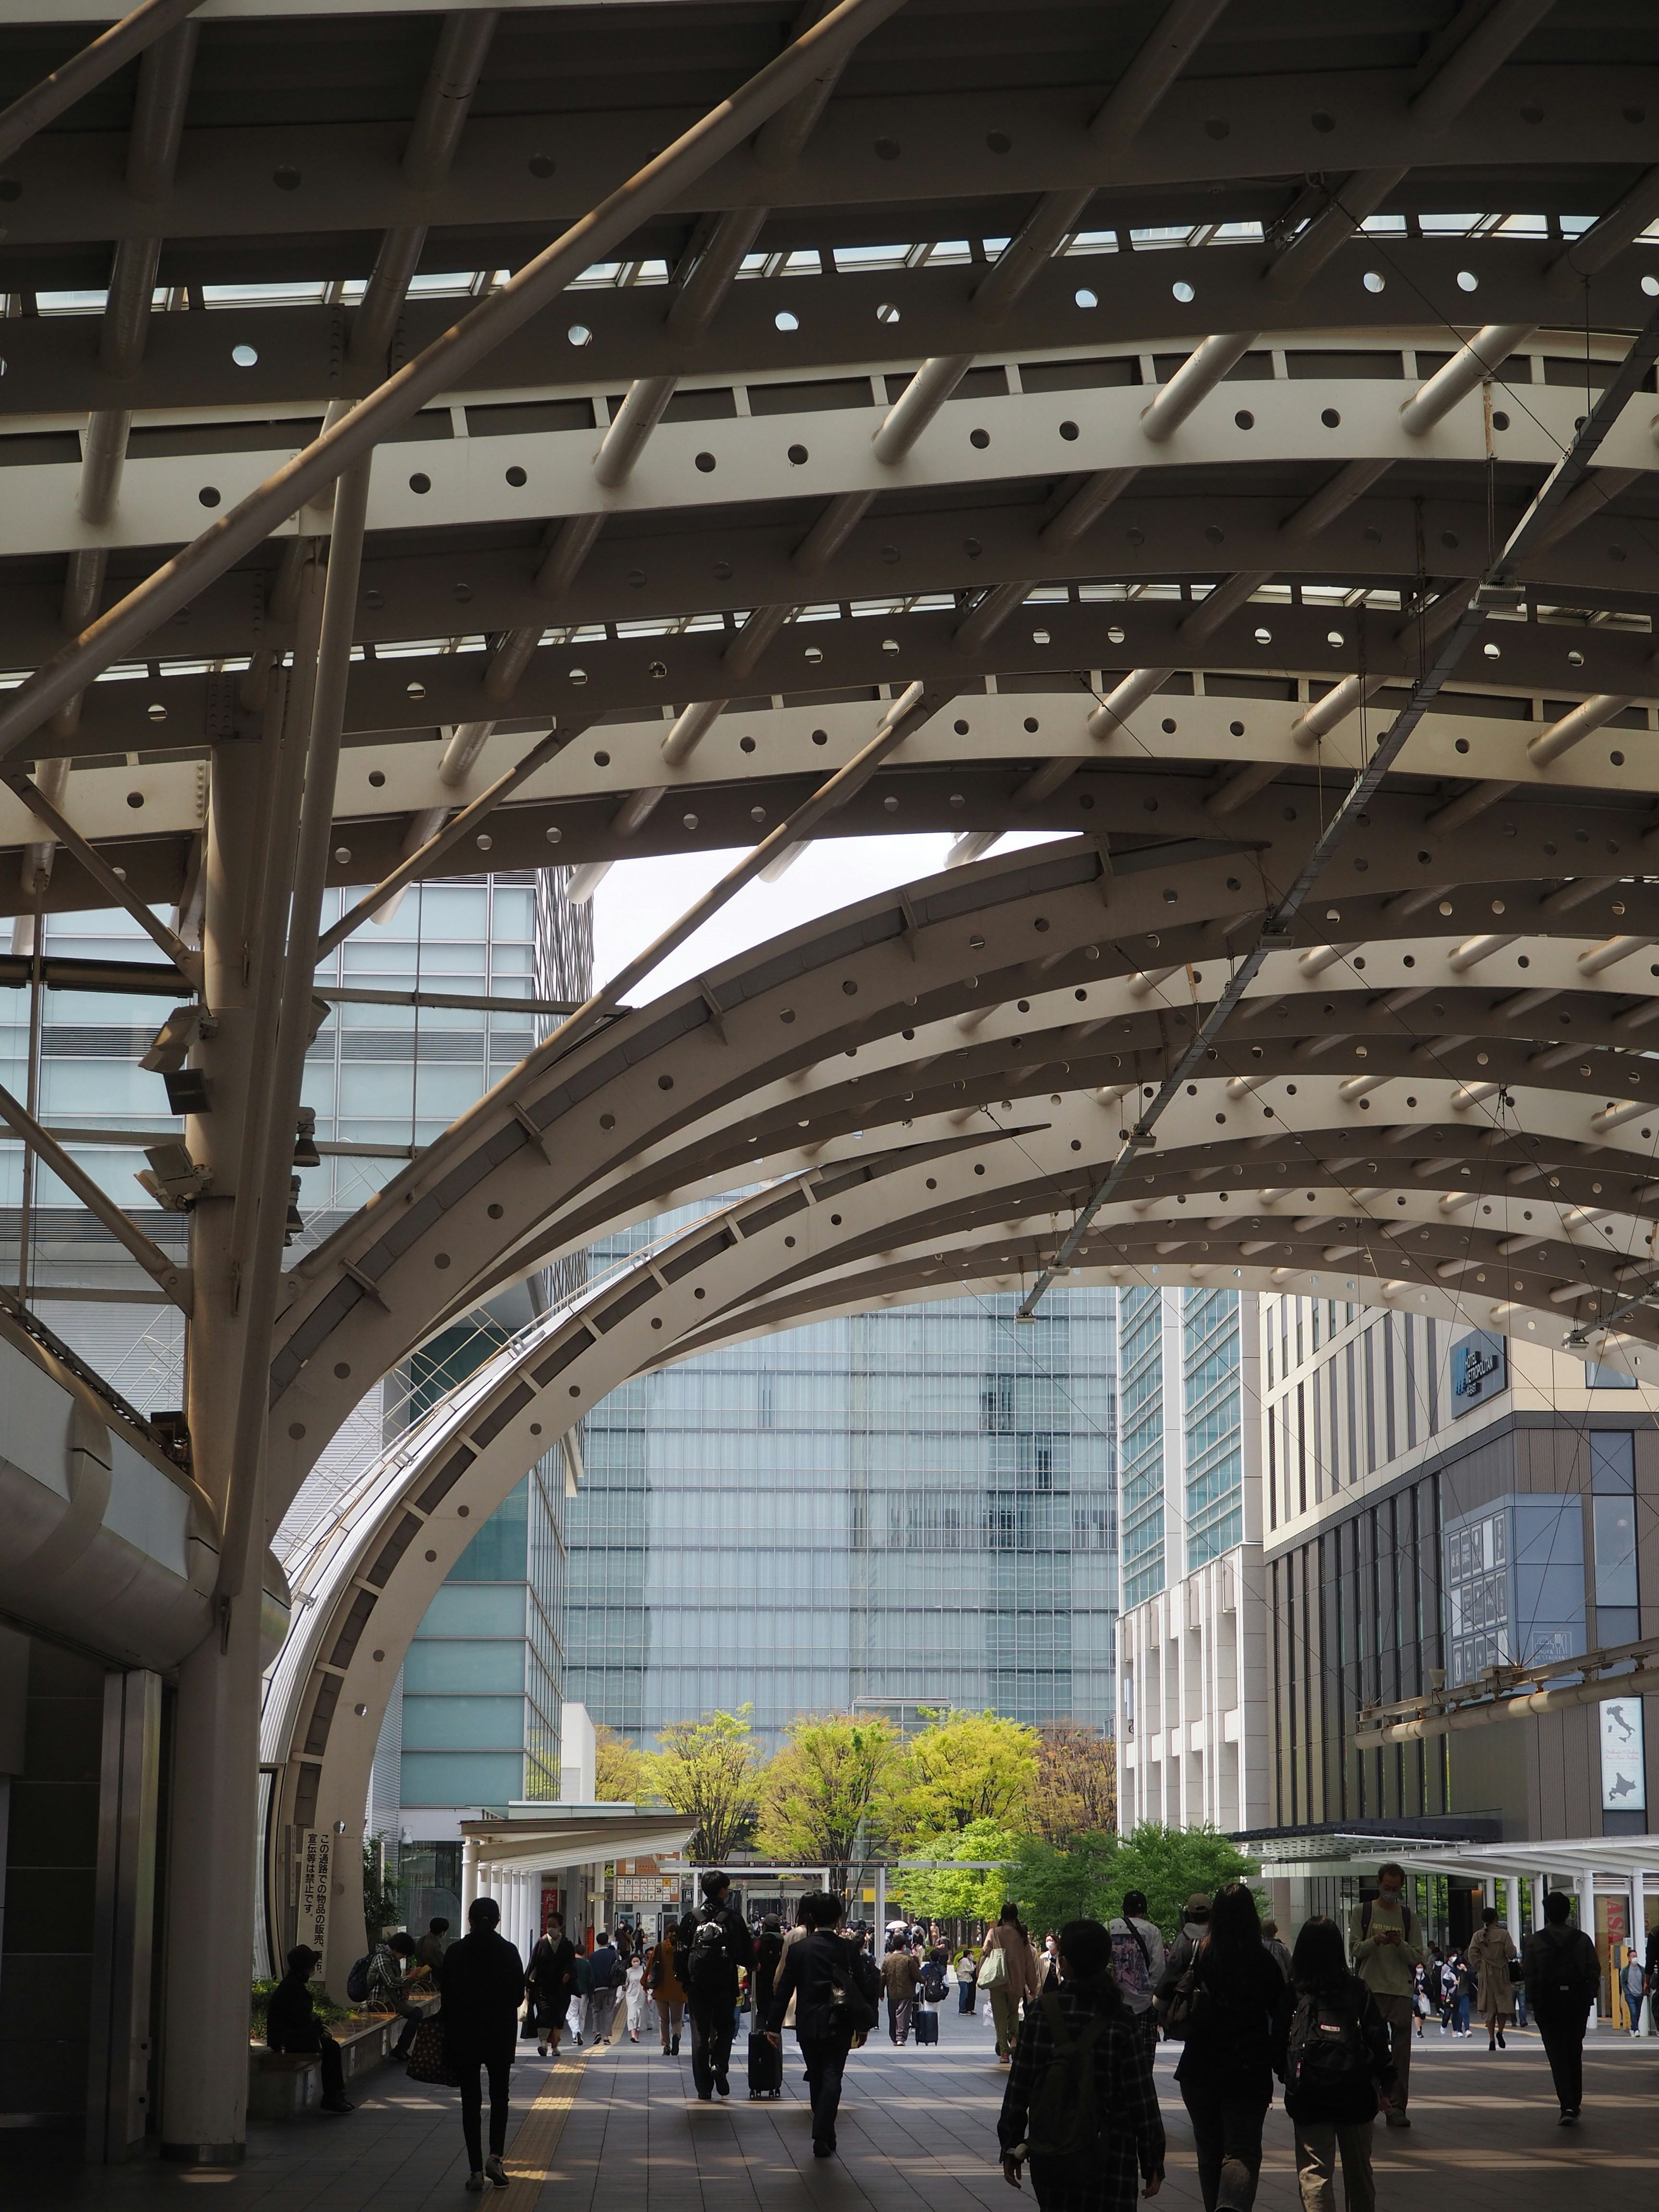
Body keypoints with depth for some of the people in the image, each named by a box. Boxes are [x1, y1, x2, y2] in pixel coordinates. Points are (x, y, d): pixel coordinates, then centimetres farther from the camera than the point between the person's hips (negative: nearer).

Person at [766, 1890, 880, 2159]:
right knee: (832, 2078, -3)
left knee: (817, 2078, 15)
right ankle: (822, 2137, -18)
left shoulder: (798, 1949, -4)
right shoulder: (849, 1949, -4)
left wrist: (774, 2026, 4)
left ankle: (826, 2136, 23)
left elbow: (783, 1989, -3)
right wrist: (863, 2025, 12)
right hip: (839, 2025, -1)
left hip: (809, 2025, 1)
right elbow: (864, 1988, 0)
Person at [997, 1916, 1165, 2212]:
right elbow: (1142, 2099, -7)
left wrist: (1011, 2147, 9)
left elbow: (1019, 2085, -1)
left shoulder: (1042, 2013, -5)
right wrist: (1153, 2163, 2)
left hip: (1049, 2156, 2)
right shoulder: (1121, 2023, -9)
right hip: (1108, 2155, -2)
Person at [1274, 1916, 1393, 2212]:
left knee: (1314, 2174, -1)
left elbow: (1277, 2043, 0)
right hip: (1355, 2093, 2)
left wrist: (1286, 2076, 15)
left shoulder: (1290, 1991, -4)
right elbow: (1378, 2038, 0)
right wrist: (1383, 2082, 10)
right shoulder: (1357, 1990, 0)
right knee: (1359, 2171, 18)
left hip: (1307, 2095, -2)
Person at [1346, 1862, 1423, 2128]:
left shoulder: (1407, 1916, 12)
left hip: (1401, 1989, 1)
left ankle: (1397, 2108, -3)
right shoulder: (1362, 1912, 8)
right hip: (1370, 1988, -1)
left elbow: (1418, 1957, 8)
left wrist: (1401, 1945, -11)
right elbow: (1355, 1948, 1)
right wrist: (1375, 1941, -18)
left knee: (1401, 2049, -4)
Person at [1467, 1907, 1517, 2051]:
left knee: (1489, 2008, 7)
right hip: (1501, 1974, -2)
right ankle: (1500, 2031, -11)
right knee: (1504, 2004, 9)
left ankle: (1492, 2039, 3)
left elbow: (1473, 1955, -7)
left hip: (1485, 1975, 2)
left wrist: (1478, 1969, 3)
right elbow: (1511, 1953, -10)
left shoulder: (1478, 1935, -2)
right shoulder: (1503, 1934, -10)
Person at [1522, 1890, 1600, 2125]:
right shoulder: (1582, 1939, 2)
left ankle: (1567, 2105, -16)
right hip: (1578, 2000, 2)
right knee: (1575, 2053, 15)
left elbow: (1530, 1975, -6)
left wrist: (1533, 2002, 3)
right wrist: (1589, 1998, 7)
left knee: (1557, 2054, -2)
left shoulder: (1535, 1941, -5)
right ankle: (1575, 2104, 21)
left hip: (1548, 2002, -2)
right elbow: (1594, 1972, 0)